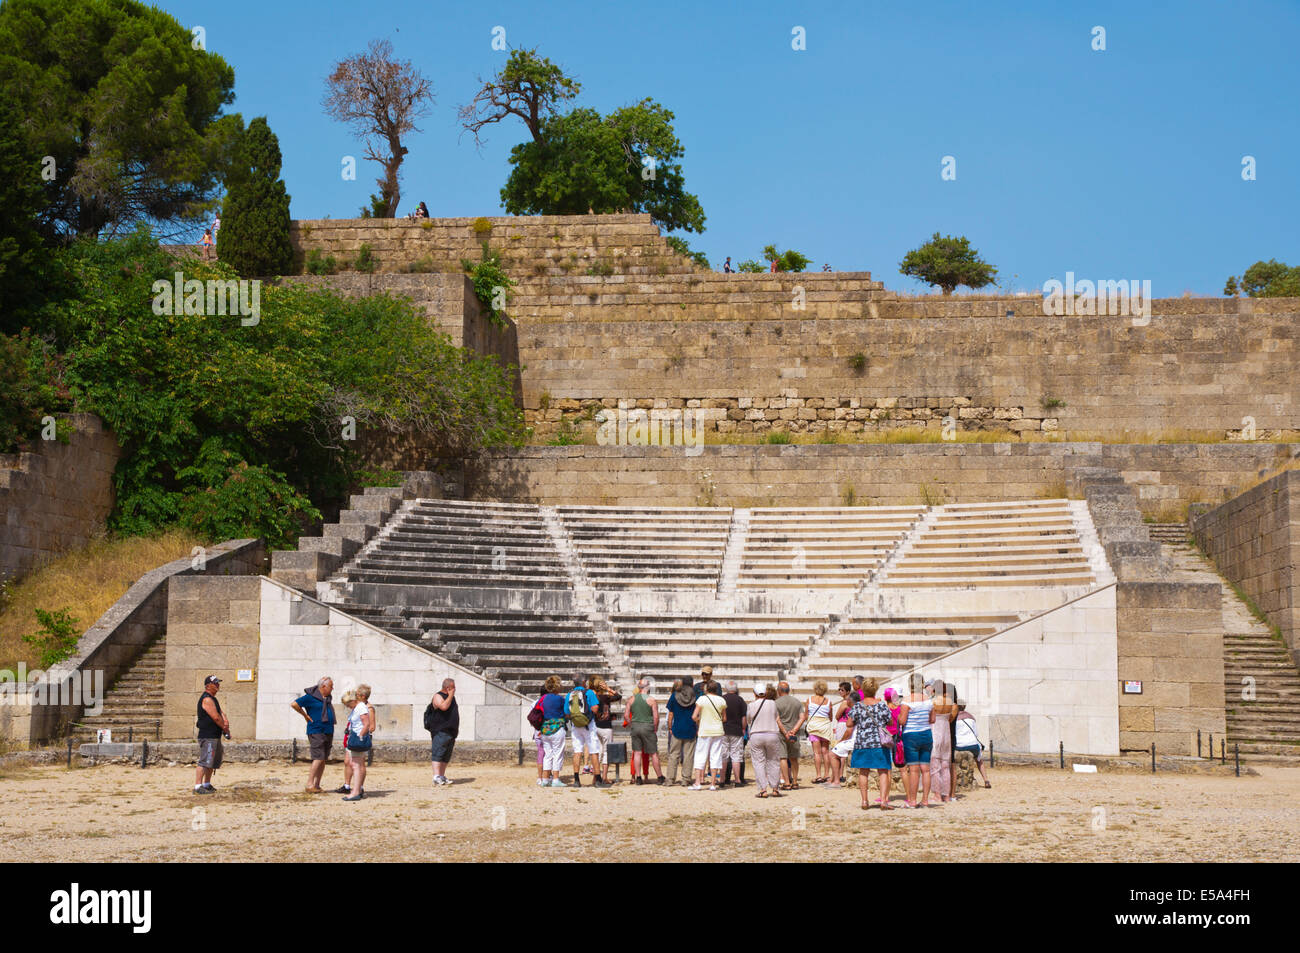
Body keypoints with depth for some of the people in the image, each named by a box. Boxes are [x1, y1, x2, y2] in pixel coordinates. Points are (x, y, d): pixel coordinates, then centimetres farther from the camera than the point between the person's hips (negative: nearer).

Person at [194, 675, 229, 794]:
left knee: (213, 762, 16)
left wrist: (225, 721, -8)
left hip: (215, 736, 11)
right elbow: (215, 717, -18)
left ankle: (207, 784, 24)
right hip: (207, 736, -11)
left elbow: (220, 712, 14)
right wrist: (225, 728, -7)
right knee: (204, 761, -13)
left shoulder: (213, 699, 19)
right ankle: (198, 786, -15)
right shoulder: (207, 699, -14)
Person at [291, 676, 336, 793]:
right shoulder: (311, 697, -10)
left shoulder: (328, 698, 15)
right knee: (318, 758, -15)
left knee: (323, 760, 5)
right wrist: (305, 715, -9)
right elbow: (294, 704, -15)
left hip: (328, 732, 8)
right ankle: (309, 785, -12)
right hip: (316, 732, -8)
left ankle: (317, 785, 9)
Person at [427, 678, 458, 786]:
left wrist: (456, 729, 23)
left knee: (446, 756, 9)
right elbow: (444, 707, -26)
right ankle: (436, 777, -18)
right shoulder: (438, 696, -6)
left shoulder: (451, 697, 19)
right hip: (440, 731, -8)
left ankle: (442, 776, 13)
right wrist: (450, 696, -14)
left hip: (451, 732, 8)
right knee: (437, 754, -12)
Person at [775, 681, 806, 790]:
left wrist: (785, 733, -13)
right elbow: (802, 718, 0)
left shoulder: (777, 703, -6)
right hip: (795, 735, 4)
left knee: (783, 758, -1)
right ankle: (795, 782, 17)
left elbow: (777, 720, -14)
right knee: (794, 758, 14)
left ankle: (786, 783, -5)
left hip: (781, 733, -4)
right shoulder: (797, 702, 8)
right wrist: (794, 731, -7)